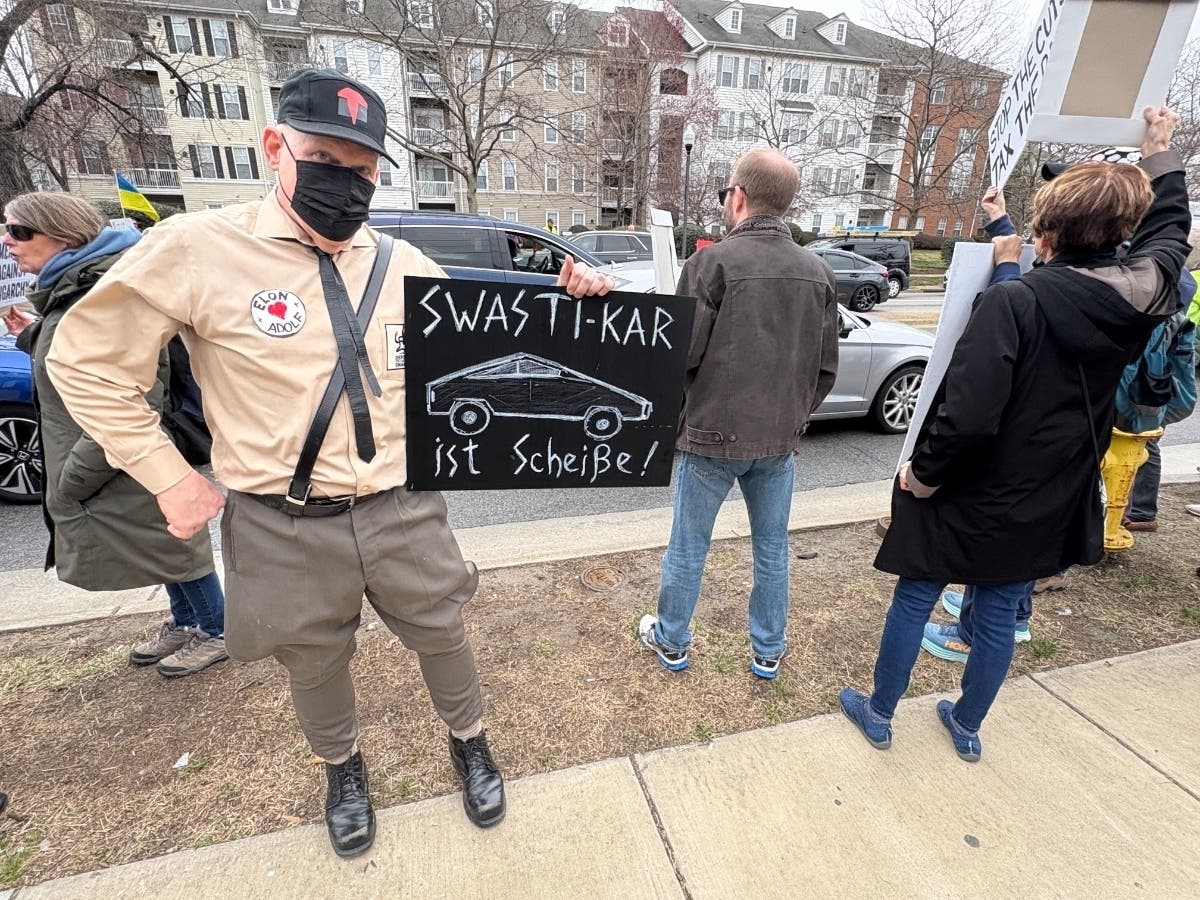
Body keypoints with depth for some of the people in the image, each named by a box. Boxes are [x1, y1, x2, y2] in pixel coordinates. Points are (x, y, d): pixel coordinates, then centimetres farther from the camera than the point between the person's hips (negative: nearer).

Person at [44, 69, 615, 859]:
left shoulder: (403, 264, 0)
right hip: (282, 528, -1)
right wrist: (171, 479, -5)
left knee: (442, 638, 19)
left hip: (403, 512, 2)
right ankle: (344, 768, 56)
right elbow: (86, 364, -1)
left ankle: (470, 744, 52)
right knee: (315, 666, 22)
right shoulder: (198, 248, -10)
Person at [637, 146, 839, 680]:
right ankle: (768, 651, 35)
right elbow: (826, 367, 6)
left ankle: (671, 642, 32)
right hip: (780, 439, 5)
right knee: (772, 548, 18)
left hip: (712, 436, -4)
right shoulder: (818, 272, 3)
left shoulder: (713, 263, -14)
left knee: (688, 547, 13)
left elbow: (682, 354, -14)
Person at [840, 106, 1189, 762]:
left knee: (914, 600, 12)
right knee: (999, 613, 20)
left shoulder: (1014, 300, -23)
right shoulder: (1141, 294, -2)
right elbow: (1168, 227, 22)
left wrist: (922, 472, -16)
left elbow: (968, 414, -31)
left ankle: (878, 713, 31)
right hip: (1049, 504, 6)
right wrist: (1159, 153, 35)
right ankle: (967, 725, 39)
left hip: (970, 496, -6)